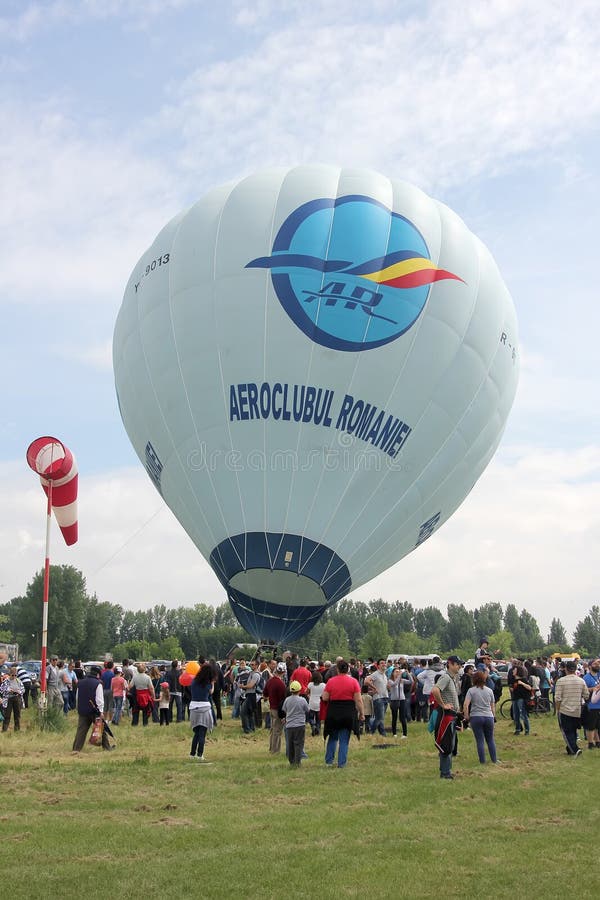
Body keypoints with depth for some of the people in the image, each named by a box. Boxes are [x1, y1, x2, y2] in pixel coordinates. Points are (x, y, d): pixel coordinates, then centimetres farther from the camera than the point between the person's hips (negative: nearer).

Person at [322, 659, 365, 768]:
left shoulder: (330, 681, -4)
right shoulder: (353, 681, -6)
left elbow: (324, 698, -2)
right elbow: (358, 700, -7)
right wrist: (361, 713, 2)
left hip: (333, 713, 1)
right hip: (348, 713, -1)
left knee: (332, 737, 19)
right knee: (344, 740, 8)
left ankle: (329, 760, 19)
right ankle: (341, 763, 7)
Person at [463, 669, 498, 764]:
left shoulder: (471, 690, -5)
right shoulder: (489, 690, 6)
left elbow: (465, 705, -14)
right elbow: (493, 706, 12)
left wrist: (467, 717, -3)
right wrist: (494, 716, 23)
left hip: (476, 717, -3)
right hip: (489, 717, 3)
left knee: (480, 741, 4)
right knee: (490, 739, 16)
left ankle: (482, 761, 7)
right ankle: (494, 759, 21)